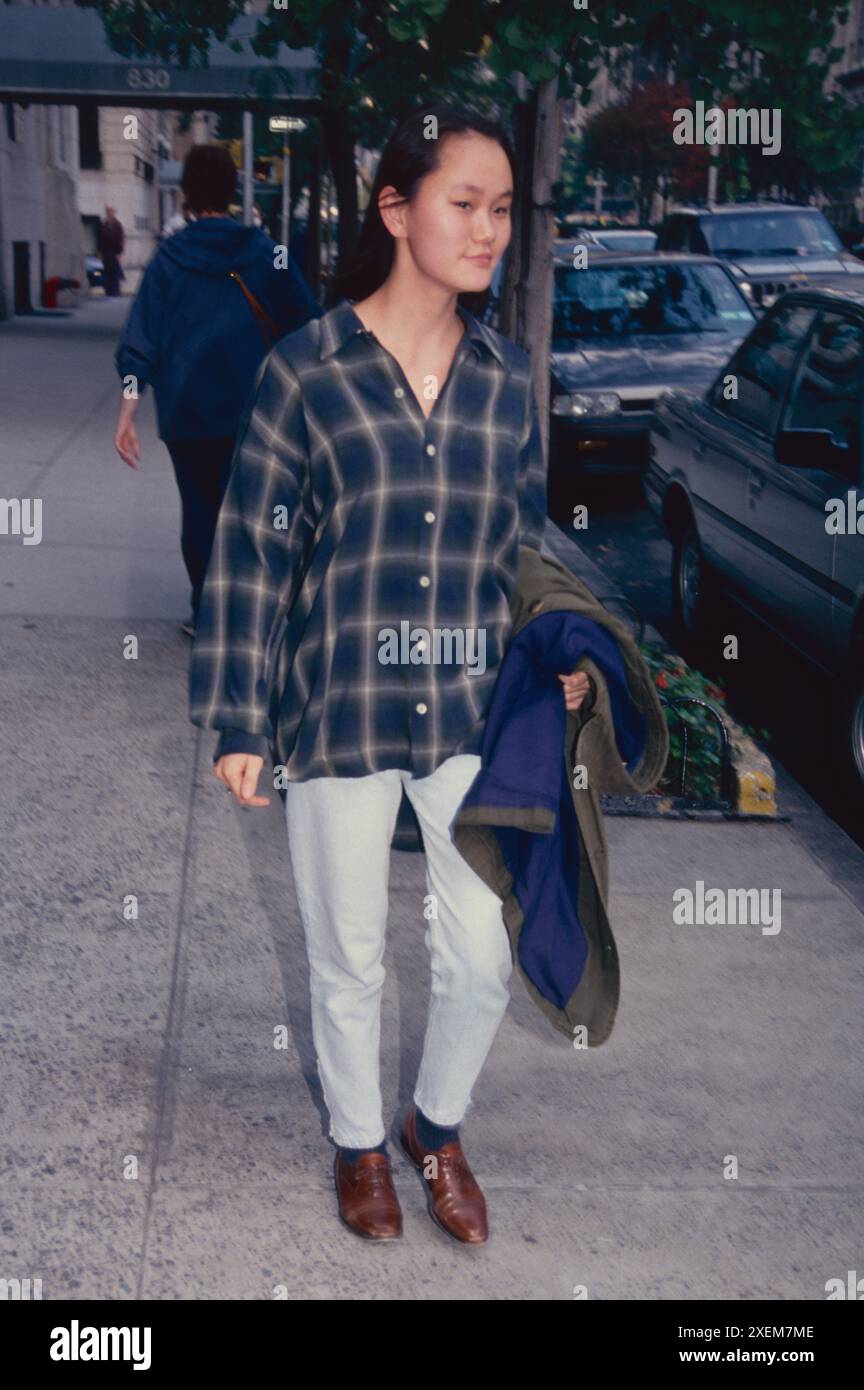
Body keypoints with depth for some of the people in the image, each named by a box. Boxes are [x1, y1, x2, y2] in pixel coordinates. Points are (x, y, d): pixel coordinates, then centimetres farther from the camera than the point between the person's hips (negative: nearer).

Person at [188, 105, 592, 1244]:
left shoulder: (507, 380, 3)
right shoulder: (304, 370, -8)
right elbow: (251, 553, -5)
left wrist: (557, 650, -4)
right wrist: (239, 722, -6)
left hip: (473, 715, 3)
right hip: (339, 711, -2)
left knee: (483, 957, 7)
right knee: (349, 958, 12)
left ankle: (438, 1126, 37)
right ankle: (359, 1142, 39)